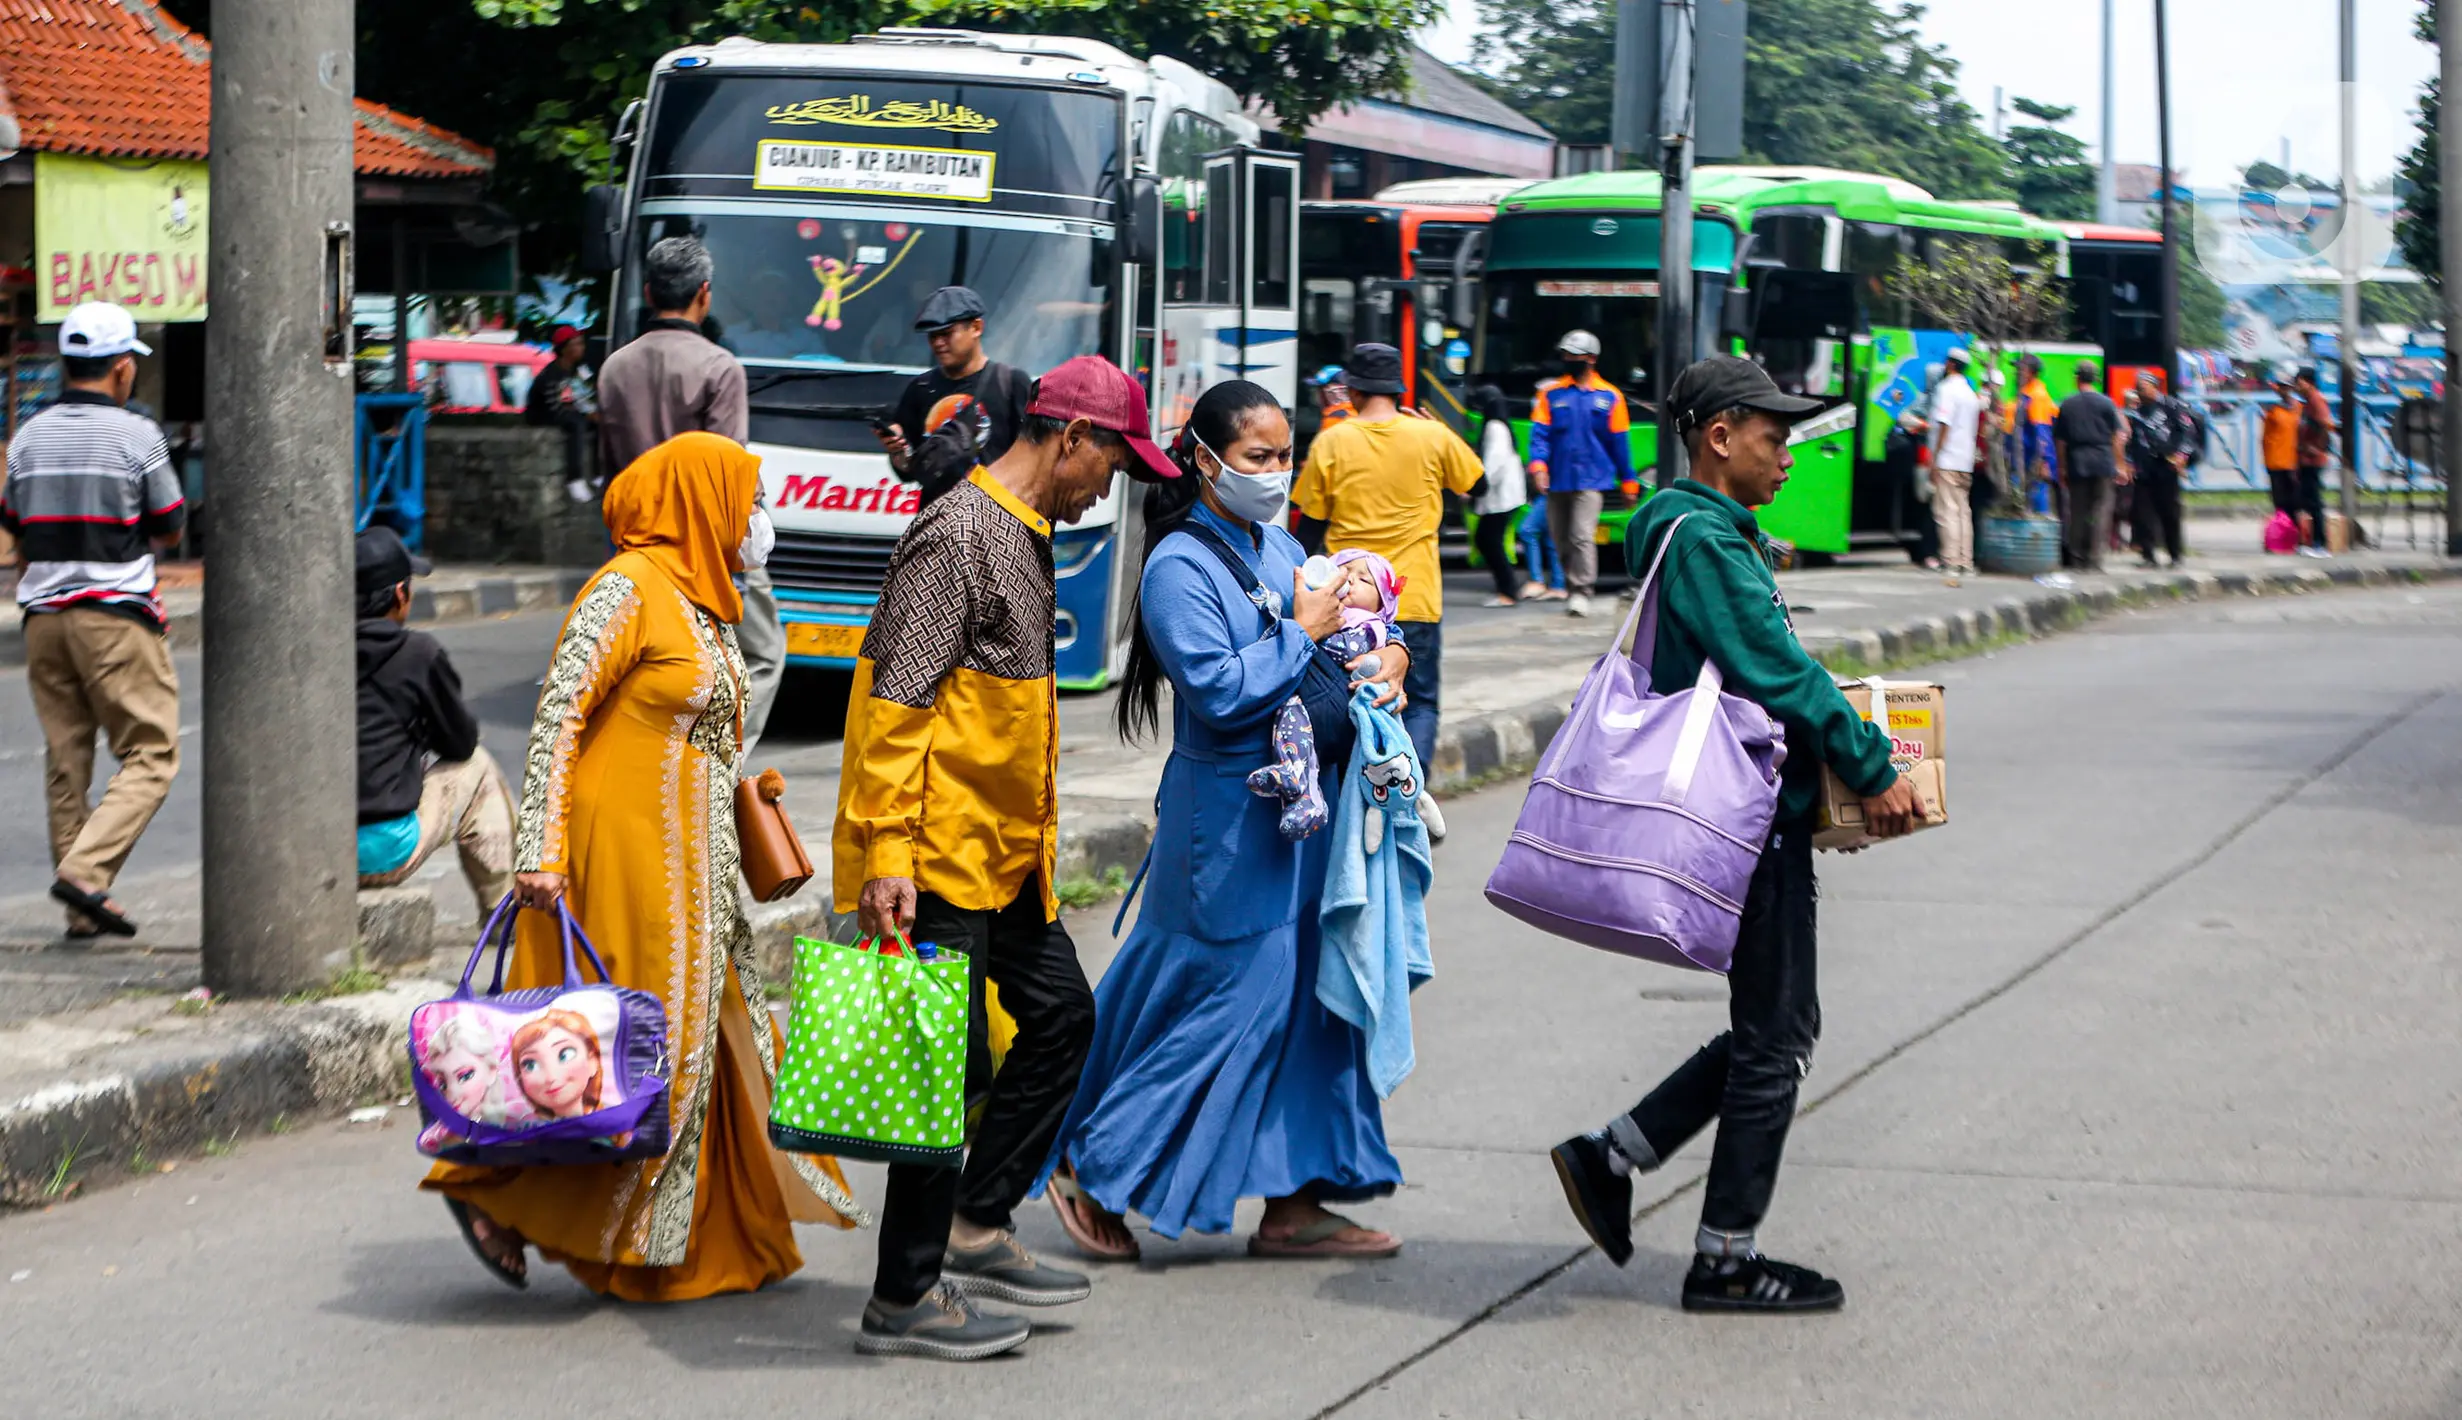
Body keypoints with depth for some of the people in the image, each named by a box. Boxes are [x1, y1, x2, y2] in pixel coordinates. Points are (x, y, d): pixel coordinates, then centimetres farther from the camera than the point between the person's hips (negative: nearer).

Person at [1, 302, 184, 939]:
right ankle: (85, 871, -17)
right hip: (116, 613, -6)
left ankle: (83, 910, 10)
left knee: (65, 758, 10)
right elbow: (170, 529, 0)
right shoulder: (136, 435, -8)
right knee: (150, 755, 0)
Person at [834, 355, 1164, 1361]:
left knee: (1060, 1018, 15)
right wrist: (887, 851, -26)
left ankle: (974, 1228, 22)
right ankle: (904, 1299, 2)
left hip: (1001, 852, 10)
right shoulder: (959, 535, -16)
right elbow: (897, 701, -22)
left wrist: (1031, 835, 26)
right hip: (936, 859, -10)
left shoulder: (1022, 537, 15)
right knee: (948, 1065, -6)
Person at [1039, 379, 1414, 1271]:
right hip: (1229, 819, -8)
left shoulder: (1280, 548, 11)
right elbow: (1220, 692, -22)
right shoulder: (1179, 568, -14)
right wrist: (1304, 634, -15)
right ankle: (1094, 1168, 9)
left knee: (1306, 998, 8)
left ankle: (1293, 1204, 14)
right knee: (1228, 1002, -5)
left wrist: (1386, 657, 0)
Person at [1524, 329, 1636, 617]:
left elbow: (1619, 442, 8)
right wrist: (1538, 464, -18)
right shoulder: (1551, 393, 6)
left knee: (1582, 537, -16)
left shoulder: (1609, 397, 4)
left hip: (1591, 480, -3)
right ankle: (1572, 588, 24)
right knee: (1562, 540, 9)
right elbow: (1540, 432, -1)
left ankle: (1581, 593, -15)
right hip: (1557, 481, 3)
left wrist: (1627, 481, 9)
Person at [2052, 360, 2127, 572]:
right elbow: (2118, 437, -1)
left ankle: (2076, 558, 7)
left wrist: (2062, 469, 15)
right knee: (2099, 511, 0)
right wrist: (2118, 467, 6)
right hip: (2102, 463, -2)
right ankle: (2094, 559, -7)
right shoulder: (2106, 403, 0)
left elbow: (2059, 441, 7)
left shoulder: (2066, 405, 5)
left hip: (2076, 464, 2)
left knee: (2077, 512, 7)